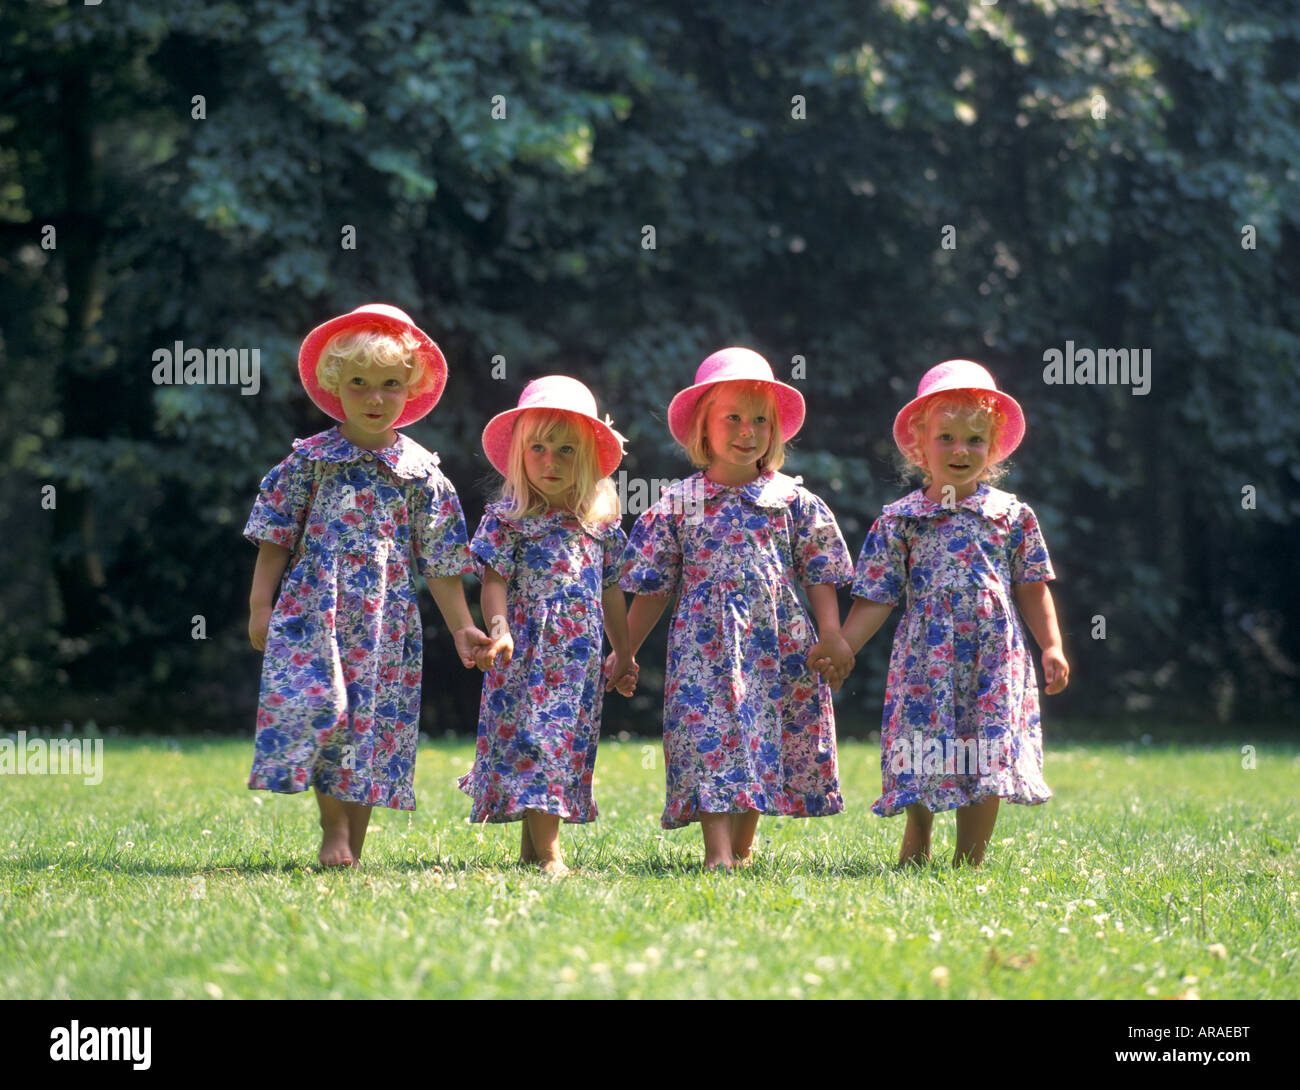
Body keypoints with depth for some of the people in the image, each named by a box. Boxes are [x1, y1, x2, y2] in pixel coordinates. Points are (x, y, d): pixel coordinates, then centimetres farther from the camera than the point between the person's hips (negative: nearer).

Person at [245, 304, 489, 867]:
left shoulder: (421, 471, 4)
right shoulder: (309, 459, 2)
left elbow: (440, 560, 8)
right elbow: (276, 540, 6)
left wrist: (461, 626, 5)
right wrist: (260, 605, 1)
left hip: (386, 618, 1)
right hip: (314, 610, -1)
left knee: (372, 721, 2)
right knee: (315, 706, -17)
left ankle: (352, 847, 11)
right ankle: (333, 824, 0)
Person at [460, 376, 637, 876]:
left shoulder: (602, 524, 10)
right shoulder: (507, 518, -2)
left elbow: (611, 591, 17)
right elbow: (494, 582, -7)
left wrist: (624, 654, 20)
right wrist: (498, 629, -24)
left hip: (582, 659, 5)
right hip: (529, 651, -5)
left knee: (568, 747, 6)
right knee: (536, 742, -11)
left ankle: (531, 845, 15)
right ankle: (549, 854, -14)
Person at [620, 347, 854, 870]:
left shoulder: (794, 501, 6)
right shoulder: (678, 504, 4)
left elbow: (820, 576, 7)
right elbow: (653, 589, 8)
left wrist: (832, 636, -5)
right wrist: (624, 651, 5)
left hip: (778, 647, 1)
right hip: (705, 645, -1)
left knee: (766, 745, 4)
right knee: (710, 742, -12)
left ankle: (744, 847, 17)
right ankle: (717, 853, -16)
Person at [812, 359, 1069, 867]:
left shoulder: (1012, 515, 7)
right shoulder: (899, 520, 4)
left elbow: (1032, 587, 12)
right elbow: (876, 597, 5)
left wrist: (1051, 646, 4)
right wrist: (841, 648, -3)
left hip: (995, 658, 1)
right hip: (926, 657, -1)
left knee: (988, 764, -3)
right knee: (922, 763, -5)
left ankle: (968, 861, 5)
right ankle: (914, 853, 11)